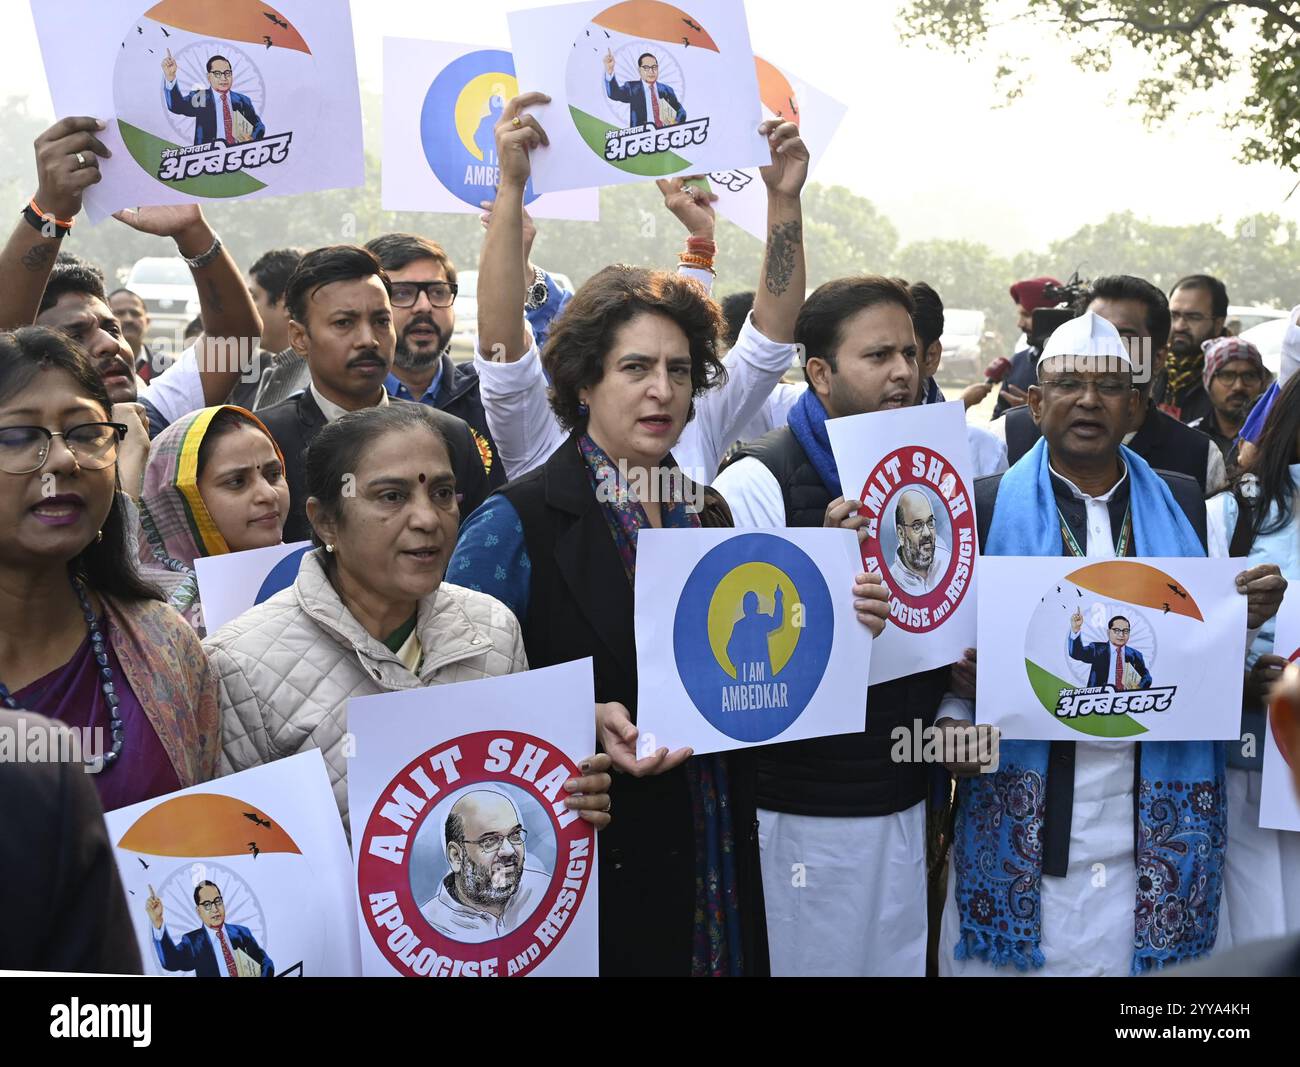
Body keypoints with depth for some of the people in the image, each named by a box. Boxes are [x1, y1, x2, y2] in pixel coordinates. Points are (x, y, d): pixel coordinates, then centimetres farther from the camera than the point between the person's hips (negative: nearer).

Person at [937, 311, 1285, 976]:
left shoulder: (1185, 508, 10)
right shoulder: (985, 510, 1)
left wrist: (1249, 616, -7)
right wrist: (954, 725, -20)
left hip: (1162, 818, 2)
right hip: (1022, 817, -2)